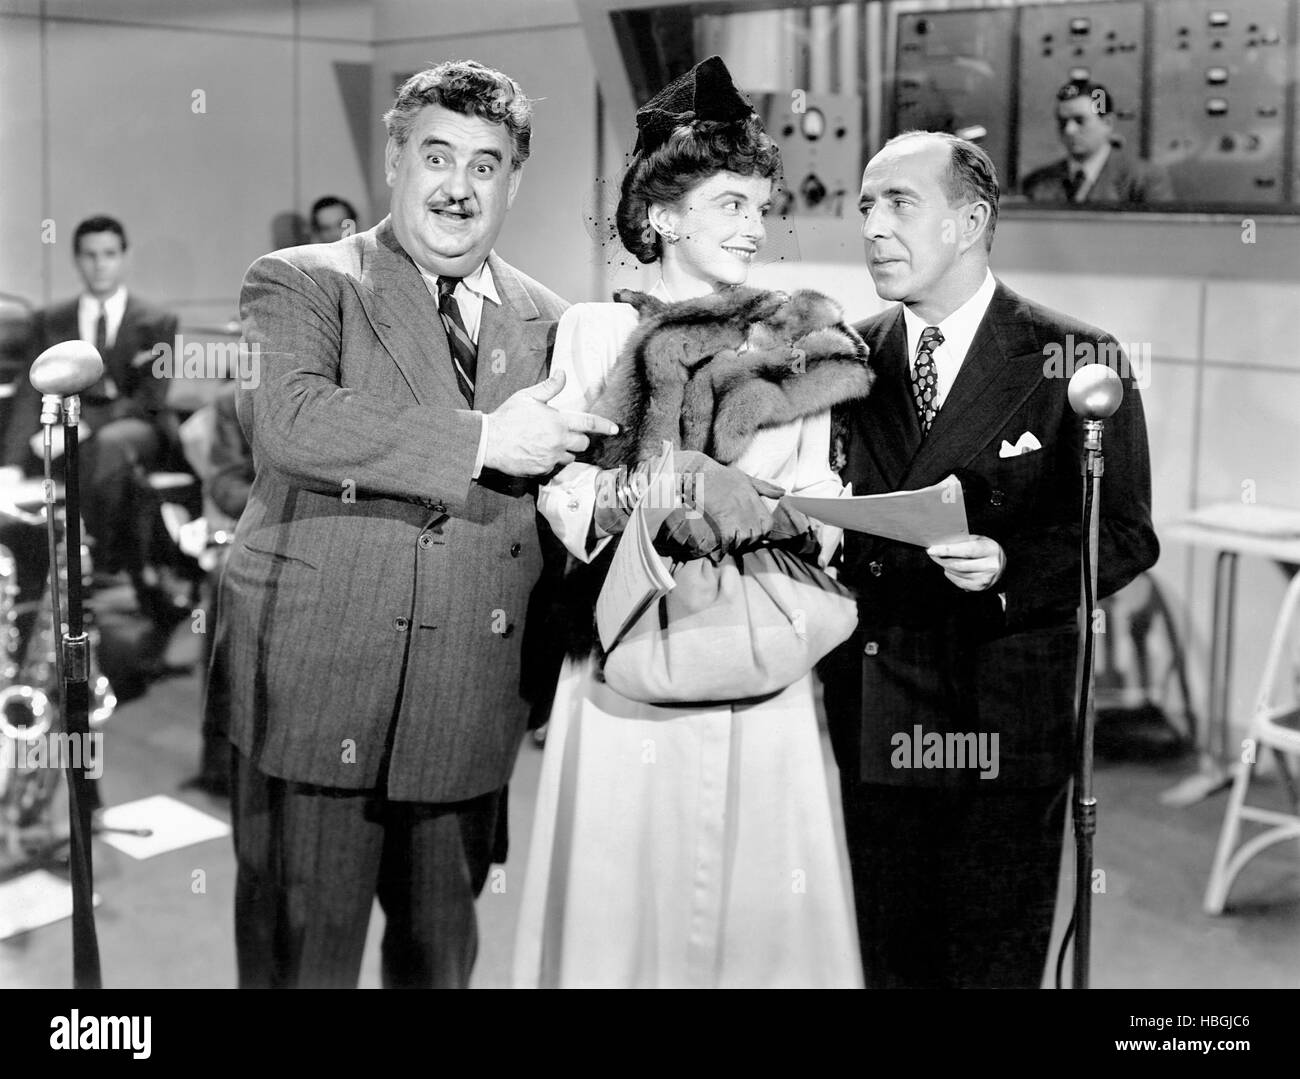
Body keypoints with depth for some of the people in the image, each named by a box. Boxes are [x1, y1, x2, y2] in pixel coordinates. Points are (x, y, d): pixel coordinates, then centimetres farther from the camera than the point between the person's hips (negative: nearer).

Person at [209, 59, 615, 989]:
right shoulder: (300, 283, 0)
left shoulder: (550, 324, 14)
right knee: (303, 952, 3)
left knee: (443, 946, 16)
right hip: (314, 682, -4)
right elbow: (286, 417, -20)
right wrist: (482, 441, -20)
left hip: (471, 699, 4)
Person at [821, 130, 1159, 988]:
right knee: (892, 962, 14)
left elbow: (1125, 534, -6)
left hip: (1007, 716, -3)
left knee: (996, 965, 5)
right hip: (875, 718, 4)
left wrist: (1011, 567, -21)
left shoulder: (1075, 361, -5)